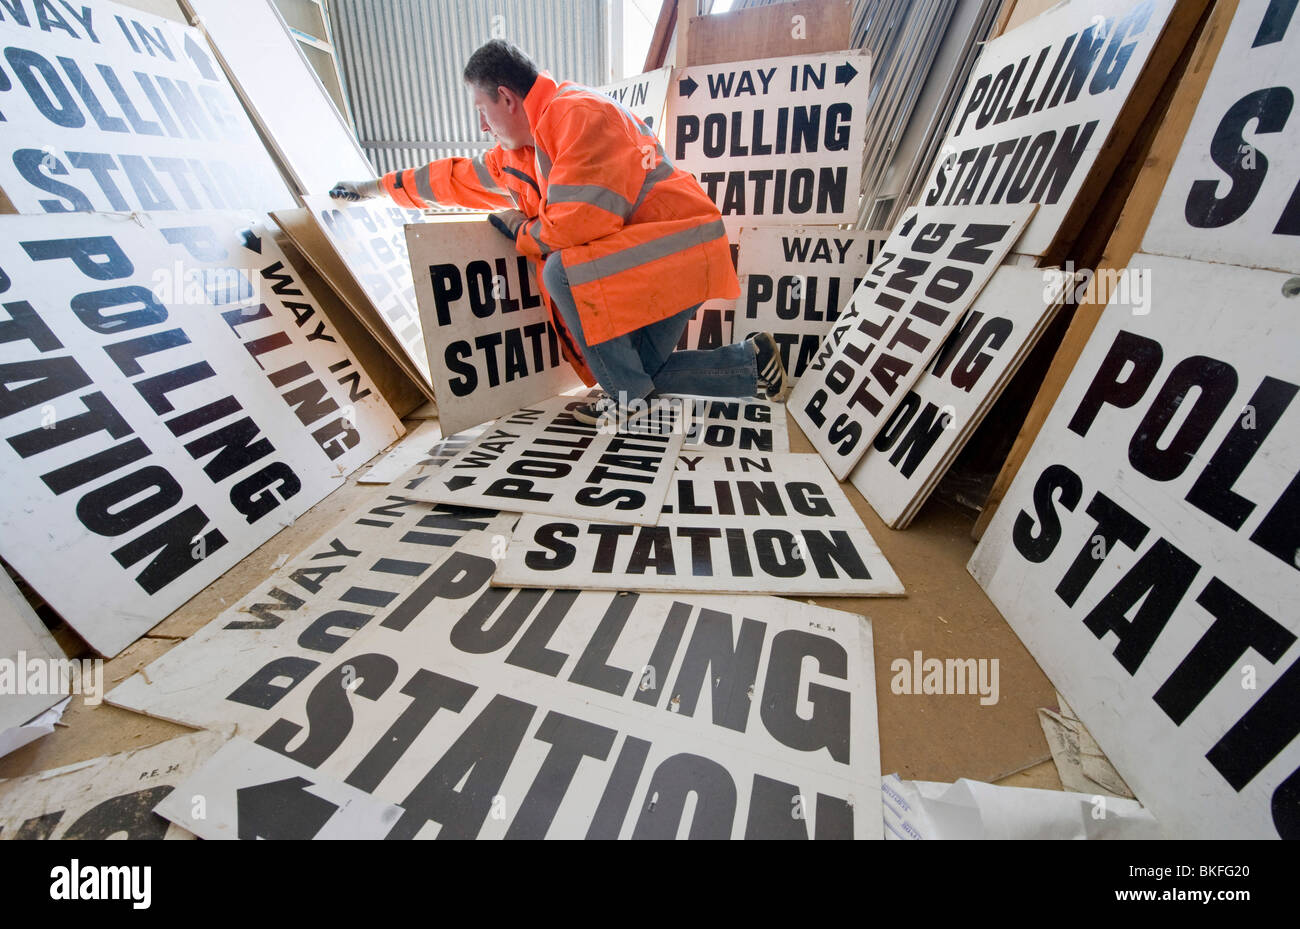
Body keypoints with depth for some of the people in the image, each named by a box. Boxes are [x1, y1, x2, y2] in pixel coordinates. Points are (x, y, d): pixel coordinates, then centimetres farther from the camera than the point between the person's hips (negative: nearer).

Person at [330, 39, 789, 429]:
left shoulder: (579, 113, -14)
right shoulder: (524, 150, 15)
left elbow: (577, 224, -23)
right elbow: (462, 176, 25)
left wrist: (520, 231, -3)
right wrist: (378, 186, 31)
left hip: (681, 248, -9)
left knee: (561, 271, -24)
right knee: (642, 375, 5)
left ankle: (628, 396, -12)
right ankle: (751, 361, 12)